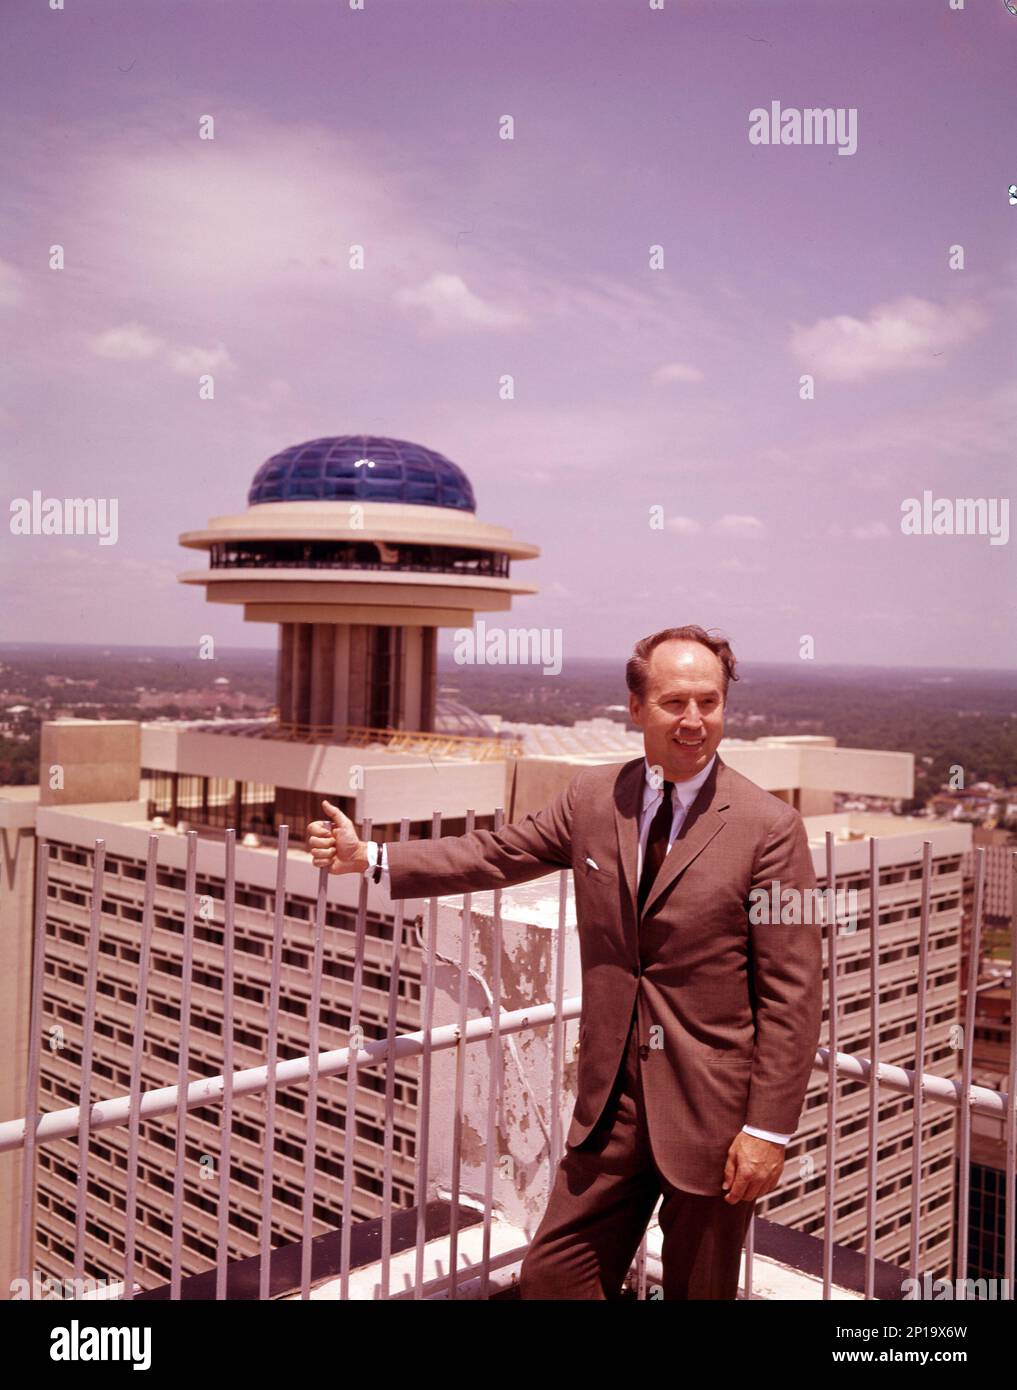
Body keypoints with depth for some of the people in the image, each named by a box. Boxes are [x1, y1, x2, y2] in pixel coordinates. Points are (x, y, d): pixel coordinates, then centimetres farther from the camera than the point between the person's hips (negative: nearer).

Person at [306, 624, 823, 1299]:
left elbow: (793, 993, -12)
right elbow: (495, 854, 11)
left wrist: (769, 1130, -13)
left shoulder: (770, 826, -12)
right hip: (612, 1100, 4)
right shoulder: (593, 796, 2)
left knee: (698, 1289, 13)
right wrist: (369, 857, 7)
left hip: (713, 1108, -4)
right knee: (551, 1276, 9)